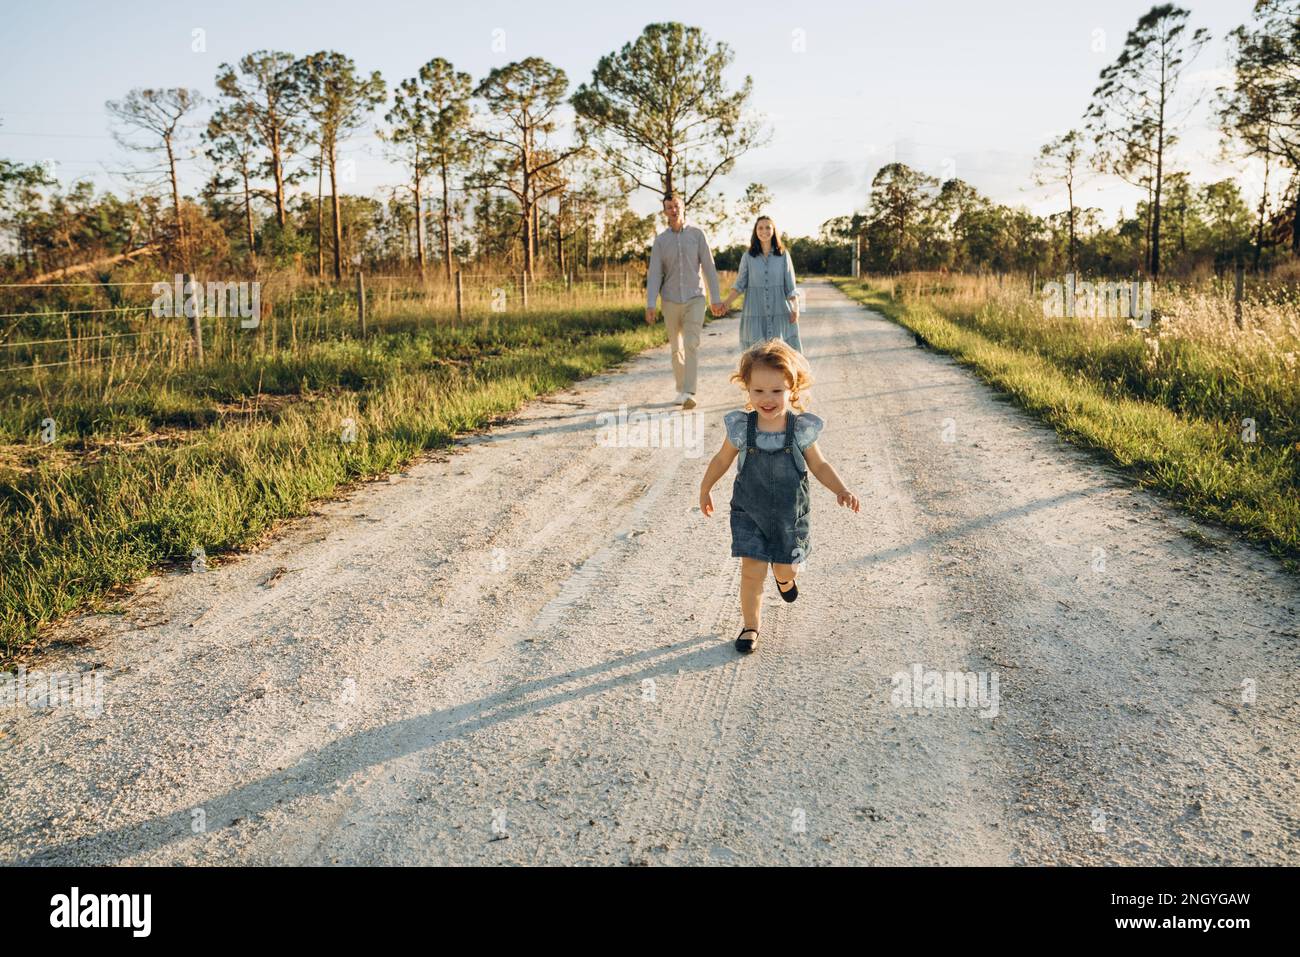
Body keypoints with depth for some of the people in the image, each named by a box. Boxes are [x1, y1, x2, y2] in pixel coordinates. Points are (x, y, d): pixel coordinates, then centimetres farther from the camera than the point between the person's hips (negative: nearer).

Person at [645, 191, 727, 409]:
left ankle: (689, 394, -22)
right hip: (671, 301, 2)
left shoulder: (697, 234, 0)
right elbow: (654, 274, -1)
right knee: (676, 348, 10)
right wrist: (650, 305, -10)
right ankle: (681, 389, 25)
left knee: (691, 345, -16)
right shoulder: (660, 240, 3)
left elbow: (708, 267, 0)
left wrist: (716, 299, -3)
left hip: (695, 299, -2)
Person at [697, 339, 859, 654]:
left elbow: (819, 465, -1)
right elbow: (722, 460, 3)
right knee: (752, 571, -5)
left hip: (790, 515, 1)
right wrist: (705, 489, 14)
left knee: (786, 569, 16)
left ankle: (784, 579, 53)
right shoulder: (741, 427, -15)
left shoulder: (801, 429, -15)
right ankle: (750, 626, 15)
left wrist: (842, 491, -14)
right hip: (749, 514, -1)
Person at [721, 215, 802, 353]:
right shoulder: (747, 256, 6)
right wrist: (727, 303, -10)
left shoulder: (783, 255, 5)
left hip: (780, 313, 0)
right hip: (755, 314, 0)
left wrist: (795, 308, -10)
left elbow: (790, 286, 4)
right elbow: (740, 285, 6)